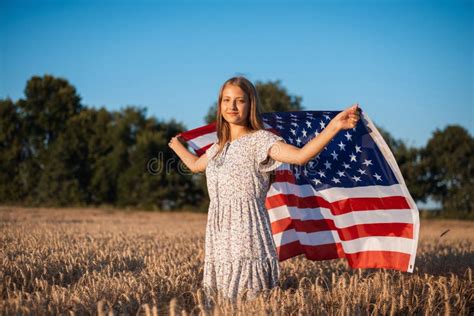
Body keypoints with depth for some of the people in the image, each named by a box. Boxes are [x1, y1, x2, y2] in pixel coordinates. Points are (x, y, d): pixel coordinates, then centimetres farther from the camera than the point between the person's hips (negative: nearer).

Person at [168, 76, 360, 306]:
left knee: (251, 301, -14)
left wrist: (334, 126, -34)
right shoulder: (219, 147, 18)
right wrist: (176, 144, 53)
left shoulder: (259, 139, -5)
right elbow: (195, 165, 41)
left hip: (247, 234, -7)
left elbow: (300, 155, -22)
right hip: (219, 239, 7)